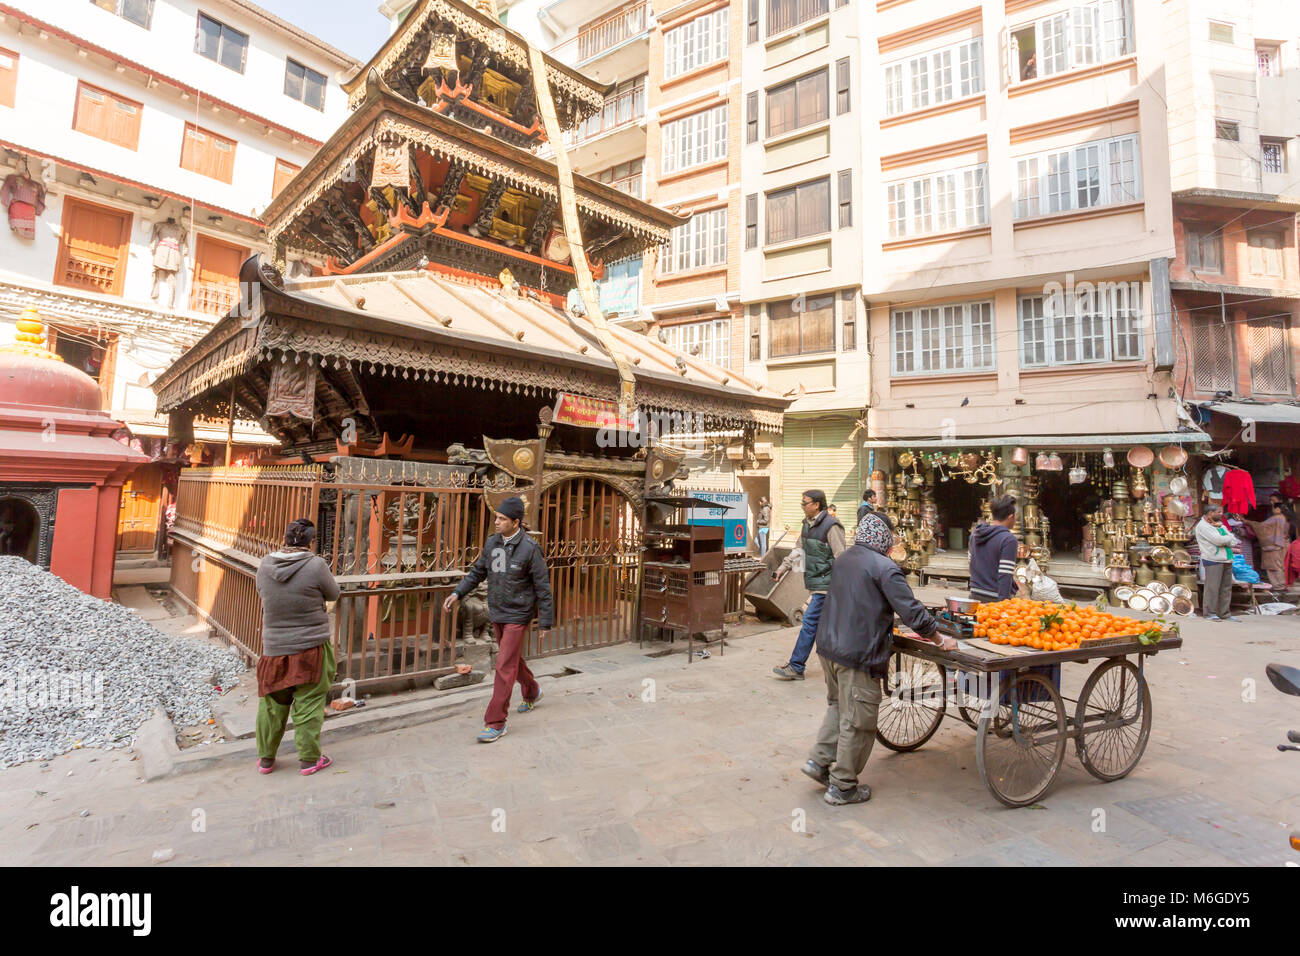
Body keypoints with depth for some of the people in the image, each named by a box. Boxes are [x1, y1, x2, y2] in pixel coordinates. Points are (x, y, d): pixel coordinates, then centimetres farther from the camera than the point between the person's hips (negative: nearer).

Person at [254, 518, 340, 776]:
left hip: (274, 647, 4)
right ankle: (309, 760, 17)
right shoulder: (316, 565, -16)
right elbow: (333, 594, -1)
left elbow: (262, 594, 15)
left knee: (272, 704, 17)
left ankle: (265, 758, 30)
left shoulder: (264, 565, -2)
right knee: (308, 704, 7)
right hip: (311, 648, -4)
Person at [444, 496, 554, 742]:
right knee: (513, 659, 22)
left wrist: (546, 622, -12)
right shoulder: (492, 543, 0)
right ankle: (532, 692, 47)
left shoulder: (529, 548, -18)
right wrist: (457, 593, 1)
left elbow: (543, 586, -14)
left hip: (517, 616, -7)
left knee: (505, 667, -6)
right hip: (496, 614, 7)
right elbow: (477, 572, 13)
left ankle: (496, 722, 4)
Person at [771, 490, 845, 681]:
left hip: (825, 584, -9)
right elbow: (800, 549, 22)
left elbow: (841, 558, -16)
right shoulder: (807, 524, 12)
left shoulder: (831, 525, -16)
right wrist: (784, 567, 18)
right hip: (814, 583, 9)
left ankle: (795, 668, 0)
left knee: (810, 623, -6)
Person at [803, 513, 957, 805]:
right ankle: (842, 787, 17)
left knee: (838, 705, 26)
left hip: (828, 646, 8)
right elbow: (912, 611, -15)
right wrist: (940, 640, 0)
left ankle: (819, 761, 26)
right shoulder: (884, 567, -15)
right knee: (857, 722, 6)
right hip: (858, 655, -8)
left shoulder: (843, 559, 10)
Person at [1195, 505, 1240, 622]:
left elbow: (1232, 539, 11)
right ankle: (1209, 613, -2)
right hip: (1213, 560, -8)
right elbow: (1218, 540, -16)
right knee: (1212, 587, -7)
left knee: (1226, 587, 9)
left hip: (1226, 560, 8)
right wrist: (1231, 538, 1)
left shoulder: (1220, 524, 20)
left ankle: (1225, 614, 15)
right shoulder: (1203, 526, -7)